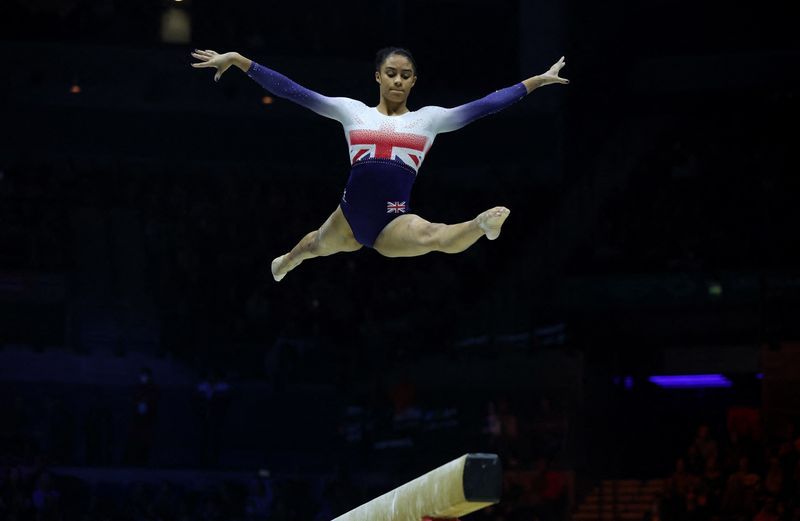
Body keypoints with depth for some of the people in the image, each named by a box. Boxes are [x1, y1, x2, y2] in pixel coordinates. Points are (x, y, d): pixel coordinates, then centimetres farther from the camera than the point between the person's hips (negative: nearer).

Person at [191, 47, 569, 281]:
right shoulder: (352, 112, 9)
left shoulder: (428, 118, 8)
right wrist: (238, 61, 1)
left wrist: (538, 80, -1)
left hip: (394, 222, -3)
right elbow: (291, 91, 6)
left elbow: (485, 106, 4)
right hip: (351, 217, 3)